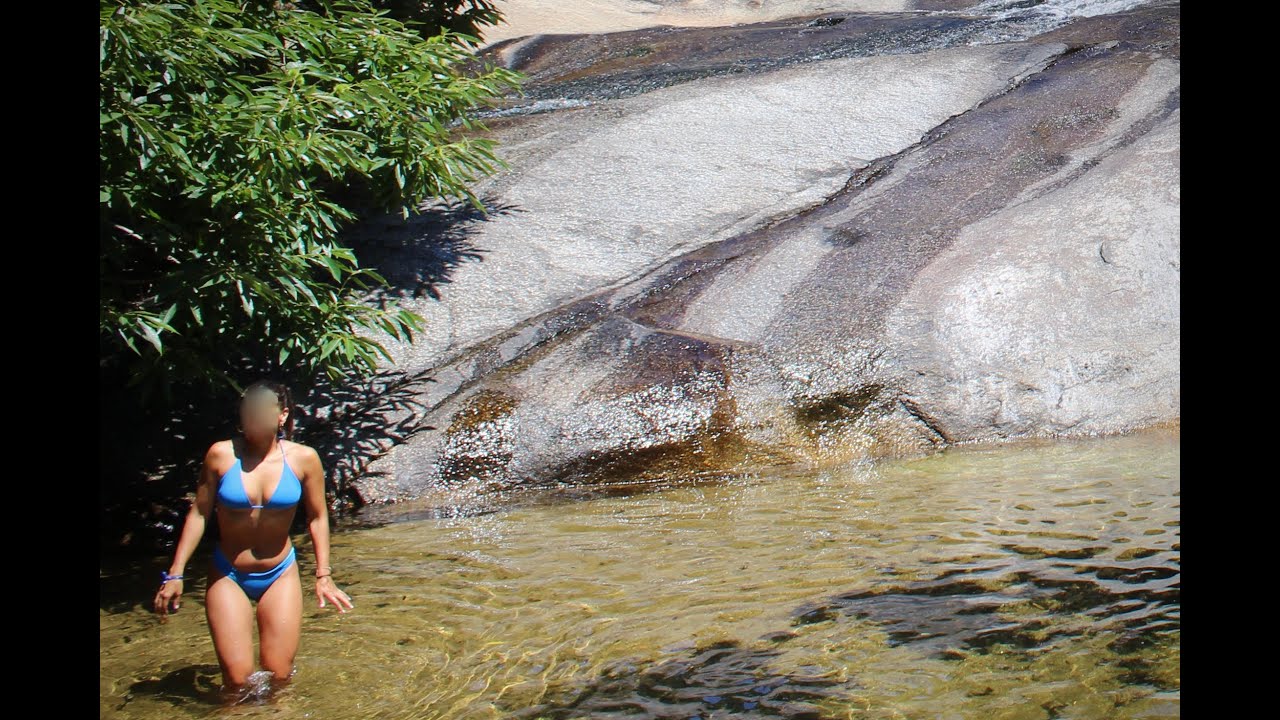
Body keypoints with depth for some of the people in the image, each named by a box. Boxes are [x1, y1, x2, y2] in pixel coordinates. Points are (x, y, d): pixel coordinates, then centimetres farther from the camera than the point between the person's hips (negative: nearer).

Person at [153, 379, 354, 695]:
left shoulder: (303, 458, -8)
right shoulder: (221, 454, -9)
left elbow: (317, 518, 0)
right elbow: (198, 514, -3)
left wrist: (323, 575, -3)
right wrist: (175, 574, -5)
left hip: (280, 576, 1)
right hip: (228, 576, 0)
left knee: (279, 678, -1)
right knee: (237, 679, -7)